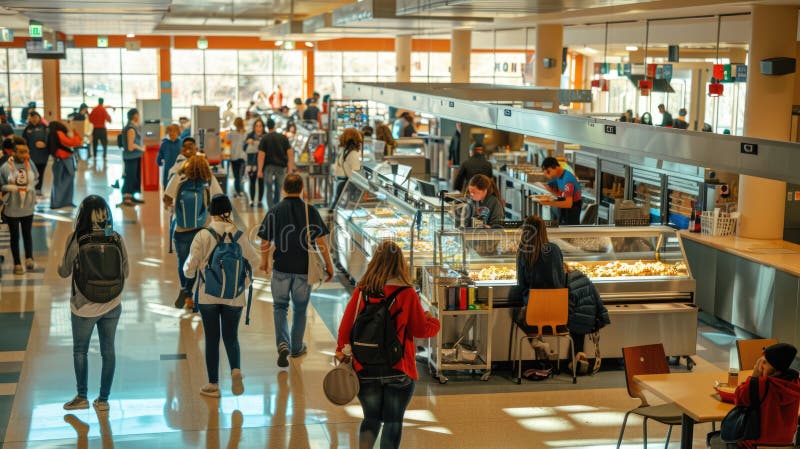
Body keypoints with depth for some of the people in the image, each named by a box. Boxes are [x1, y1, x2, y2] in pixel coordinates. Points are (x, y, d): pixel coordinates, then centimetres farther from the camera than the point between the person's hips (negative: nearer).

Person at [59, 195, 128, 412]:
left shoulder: (76, 239, -15)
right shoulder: (117, 239, -6)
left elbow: (64, 272, -5)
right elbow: (125, 273, 2)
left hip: (85, 307, -3)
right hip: (112, 305, 3)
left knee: (80, 351, 16)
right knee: (108, 351, 13)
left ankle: (82, 397, 25)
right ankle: (103, 400, 20)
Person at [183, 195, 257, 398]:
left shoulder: (203, 236, -11)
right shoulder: (238, 236, -5)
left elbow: (189, 270, -10)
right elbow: (253, 259, 7)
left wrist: (187, 267, 12)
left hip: (208, 295, -1)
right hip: (234, 297, 1)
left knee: (212, 339, 10)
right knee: (231, 337, 14)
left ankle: (213, 385, 16)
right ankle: (236, 370, -13)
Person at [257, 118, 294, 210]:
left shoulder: (264, 139, -4)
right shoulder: (283, 138, 4)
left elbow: (261, 155, -9)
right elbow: (290, 153, 1)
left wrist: (260, 170, -9)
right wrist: (290, 169, 3)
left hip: (269, 166, -2)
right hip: (281, 166, 2)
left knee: (269, 190, 3)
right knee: (278, 189, 15)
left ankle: (271, 209, -5)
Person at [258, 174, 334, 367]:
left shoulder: (275, 211, -4)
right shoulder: (310, 211, -6)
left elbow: (265, 242, 1)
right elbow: (320, 241, -7)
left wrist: (264, 261, 19)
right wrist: (329, 264, 3)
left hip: (281, 267, 0)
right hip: (304, 268, 0)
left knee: (280, 306, 11)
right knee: (300, 308, 14)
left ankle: (283, 344, -8)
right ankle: (296, 347, 26)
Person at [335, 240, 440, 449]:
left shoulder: (361, 291, -7)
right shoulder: (407, 293, -11)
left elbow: (346, 326, -3)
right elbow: (421, 330, -4)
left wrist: (342, 352, 12)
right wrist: (434, 322, 17)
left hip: (366, 369, 2)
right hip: (398, 370, -2)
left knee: (371, 418, 17)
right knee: (393, 422, 11)